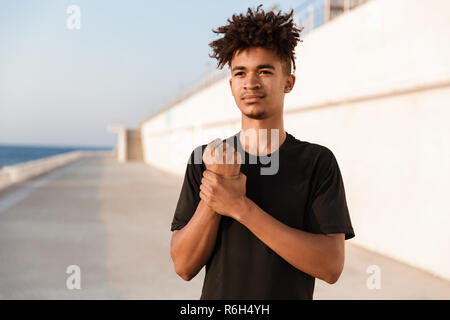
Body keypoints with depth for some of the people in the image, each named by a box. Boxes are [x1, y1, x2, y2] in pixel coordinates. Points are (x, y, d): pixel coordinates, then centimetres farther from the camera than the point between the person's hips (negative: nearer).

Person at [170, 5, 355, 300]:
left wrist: (240, 207, -24)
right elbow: (184, 266, -9)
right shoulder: (205, 159, -4)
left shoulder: (318, 162, -10)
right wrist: (215, 189, -23)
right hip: (217, 295, 2)